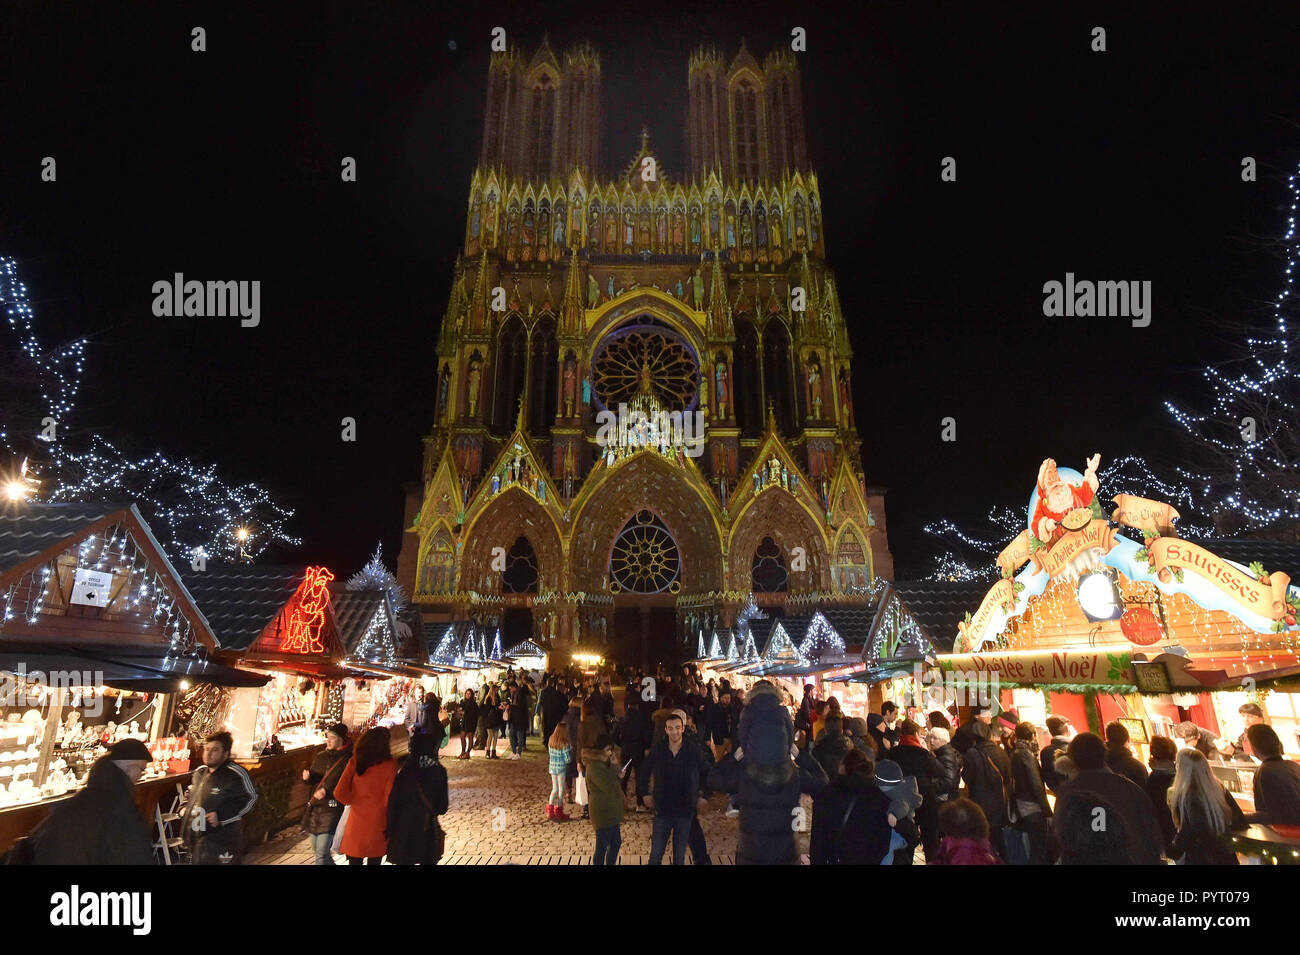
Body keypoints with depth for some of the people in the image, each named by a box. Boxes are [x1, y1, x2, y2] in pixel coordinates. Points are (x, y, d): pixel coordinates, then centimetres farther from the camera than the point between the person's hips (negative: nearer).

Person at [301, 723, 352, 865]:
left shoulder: (347, 760, -9)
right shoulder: (321, 756, 11)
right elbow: (312, 783, 16)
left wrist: (327, 791, -24)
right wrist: (307, 778, -6)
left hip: (332, 810, -7)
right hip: (315, 808, 7)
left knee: (321, 854, -10)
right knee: (317, 850, 17)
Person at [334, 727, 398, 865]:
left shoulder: (355, 762, -7)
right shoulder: (390, 766, -13)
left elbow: (339, 793, -10)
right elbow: (389, 799, -12)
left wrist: (354, 801, 7)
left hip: (356, 823, 2)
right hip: (378, 826, -2)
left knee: (354, 861, 14)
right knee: (374, 861, 13)